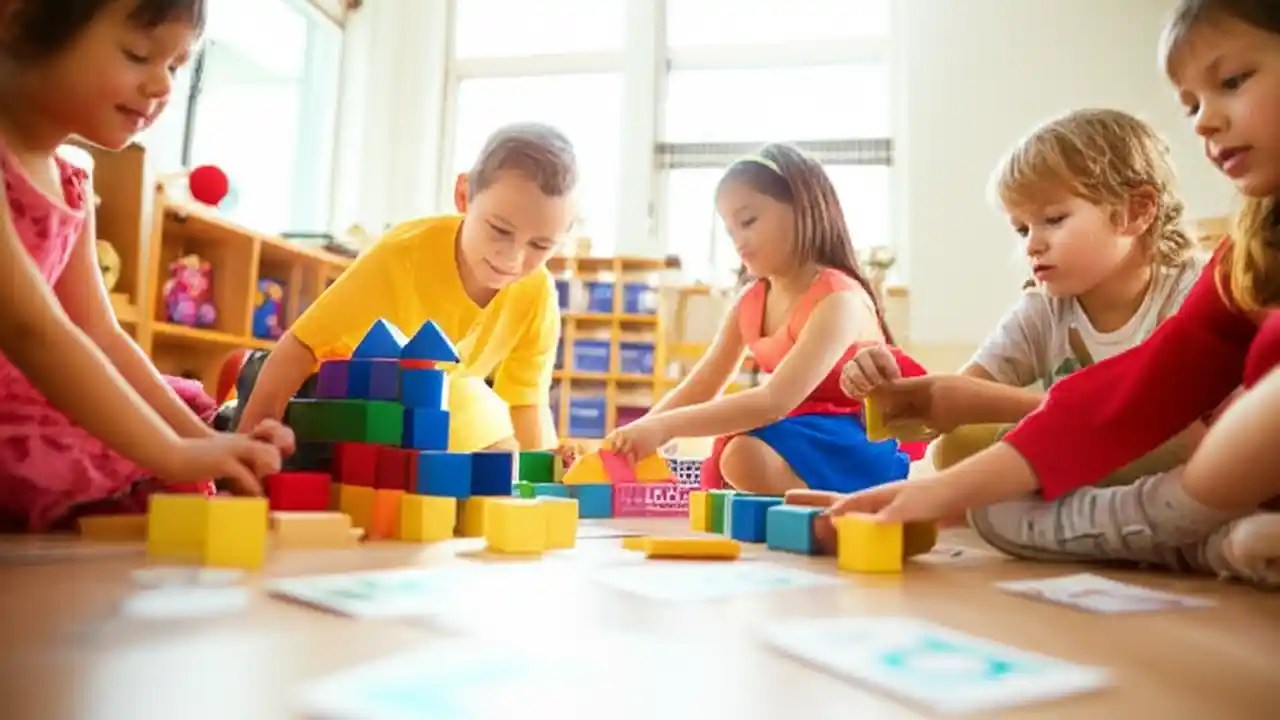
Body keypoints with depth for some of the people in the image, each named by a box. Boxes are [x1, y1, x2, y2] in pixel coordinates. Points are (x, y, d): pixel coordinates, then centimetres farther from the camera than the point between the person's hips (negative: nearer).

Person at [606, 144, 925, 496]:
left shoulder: (839, 300, -22)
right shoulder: (750, 301, 2)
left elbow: (774, 401, -33)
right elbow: (698, 389, 1)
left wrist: (666, 427, -37)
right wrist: (636, 434, -15)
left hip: (854, 448, -8)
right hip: (789, 440, 8)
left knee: (746, 457, -31)